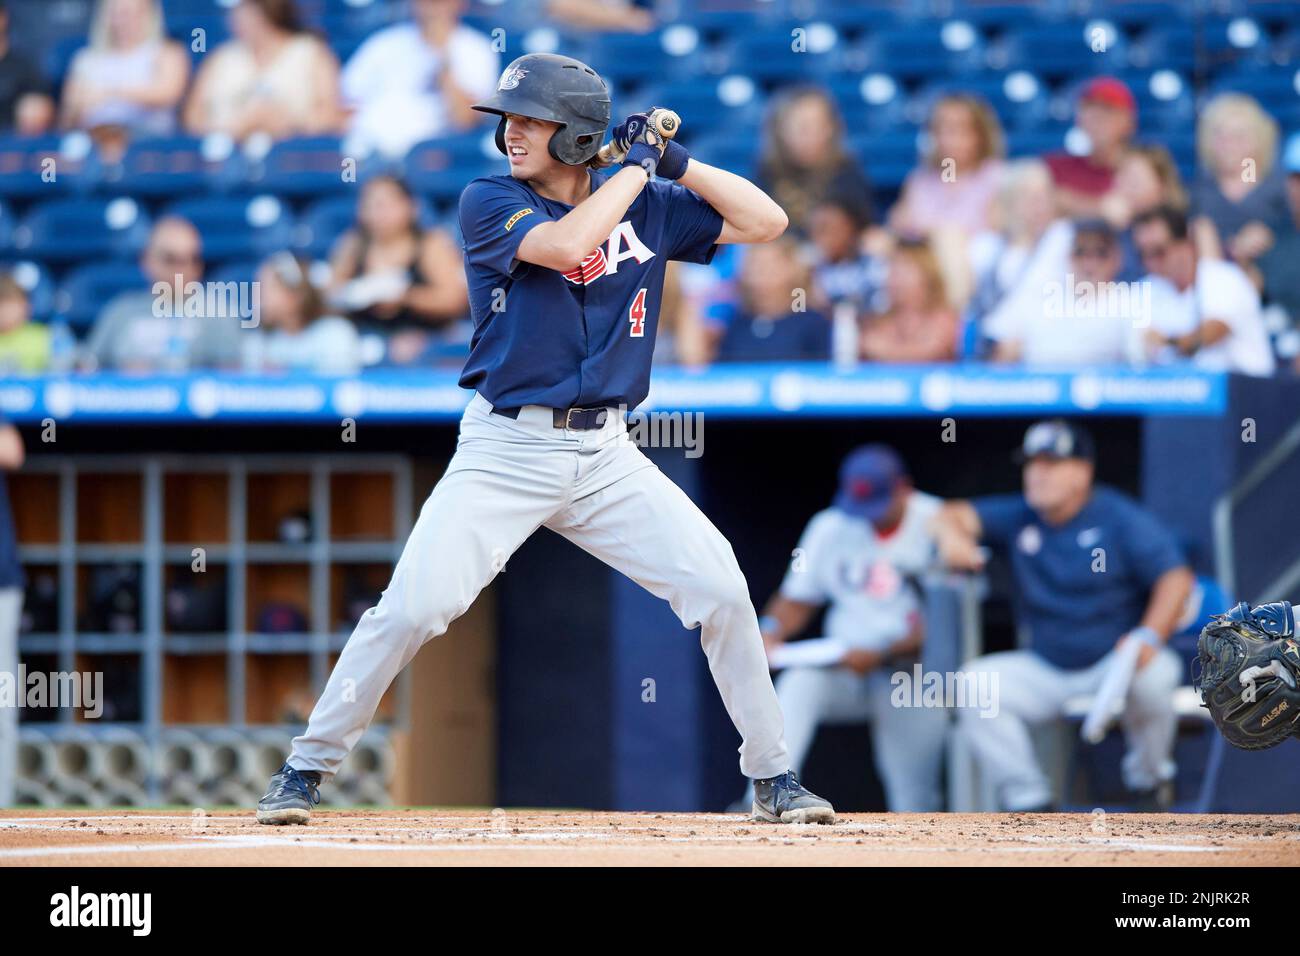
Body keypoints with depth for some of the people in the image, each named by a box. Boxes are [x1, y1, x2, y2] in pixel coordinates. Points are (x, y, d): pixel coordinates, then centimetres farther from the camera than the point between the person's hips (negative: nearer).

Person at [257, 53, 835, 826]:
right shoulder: (489, 203, -5)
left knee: (720, 588, -7)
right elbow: (563, 246, -24)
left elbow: (767, 223, 5)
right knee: (414, 607, -15)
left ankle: (774, 780, 7)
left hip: (606, 457, 3)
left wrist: (676, 163, -4)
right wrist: (637, 167, -14)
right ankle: (307, 769, 0)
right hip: (505, 450, -3)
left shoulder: (650, 208, 6)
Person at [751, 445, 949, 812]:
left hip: (914, 672, -3)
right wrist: (771, 629, -10)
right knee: (798, 683, -29)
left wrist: (881, 654, -24)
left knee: (914, 805, -11)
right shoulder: (830, 527, 4)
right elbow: (797, 600, 13)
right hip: (843, 671, 3)